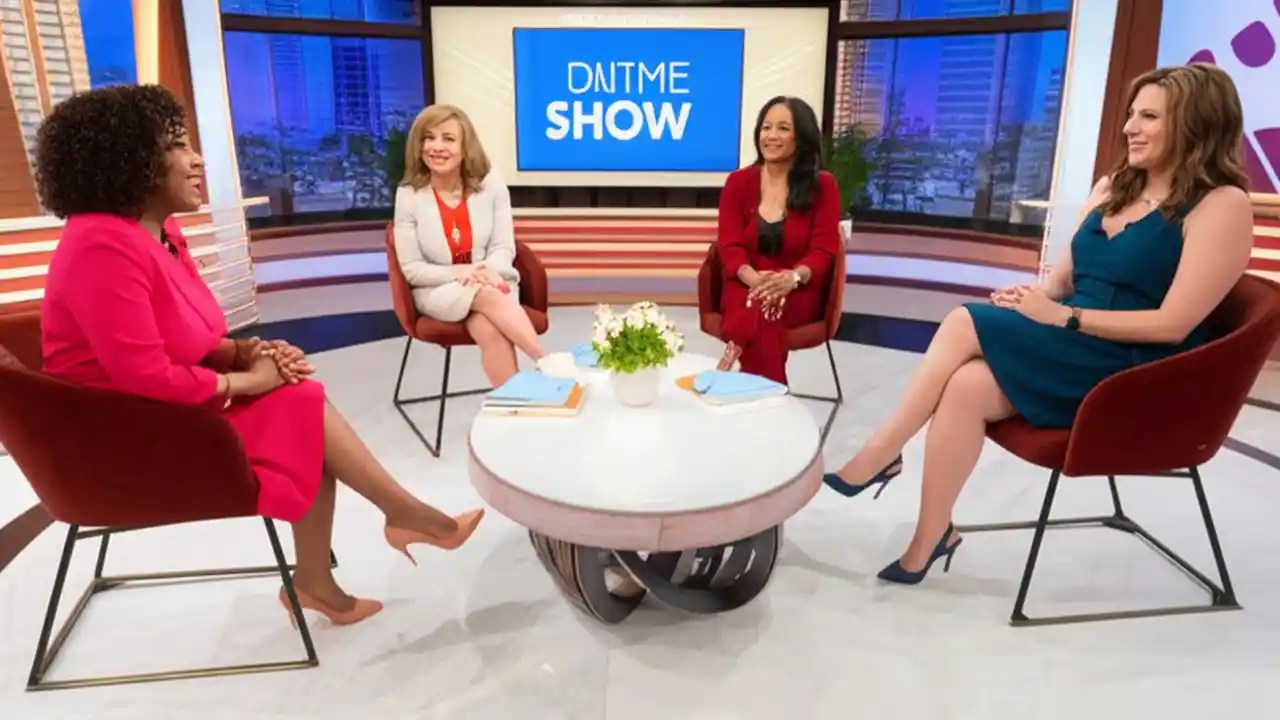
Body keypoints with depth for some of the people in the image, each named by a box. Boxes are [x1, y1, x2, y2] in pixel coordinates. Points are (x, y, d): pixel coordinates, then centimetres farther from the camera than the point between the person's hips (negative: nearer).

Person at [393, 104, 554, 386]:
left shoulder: (490, 184, -1)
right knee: (488, 297, -35)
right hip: (437, 291, -1)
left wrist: (487, 271, -25)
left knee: (489, 329, -34)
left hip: (492, 282, 1)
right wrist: (459, 272, -21)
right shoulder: (409, 194, -5)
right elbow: (412, 269, -5)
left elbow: (504, 247, -1)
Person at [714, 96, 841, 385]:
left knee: (756, 318, -35)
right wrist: (755, 279, -24)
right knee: (755, 313, -35)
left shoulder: (823, 185, 3)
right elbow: (730, 246, -1)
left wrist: (792, 278, -27)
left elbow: (823, 251, -3)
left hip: (798, 292, -1)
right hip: (746, 287, 1)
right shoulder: (738, 182, 7)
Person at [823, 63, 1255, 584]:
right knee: (967, 384, -27)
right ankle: (931, 539, -21)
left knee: (965, 325, -25)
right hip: (1073, 349, 6)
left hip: (1135, 373, -6)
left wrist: (1062, 317, -19)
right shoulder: (1112, 187, 15)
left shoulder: (1221, 205, -7)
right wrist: (1032, 297, -8)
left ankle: (877, 456, -14)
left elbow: (1174, 324, -15)